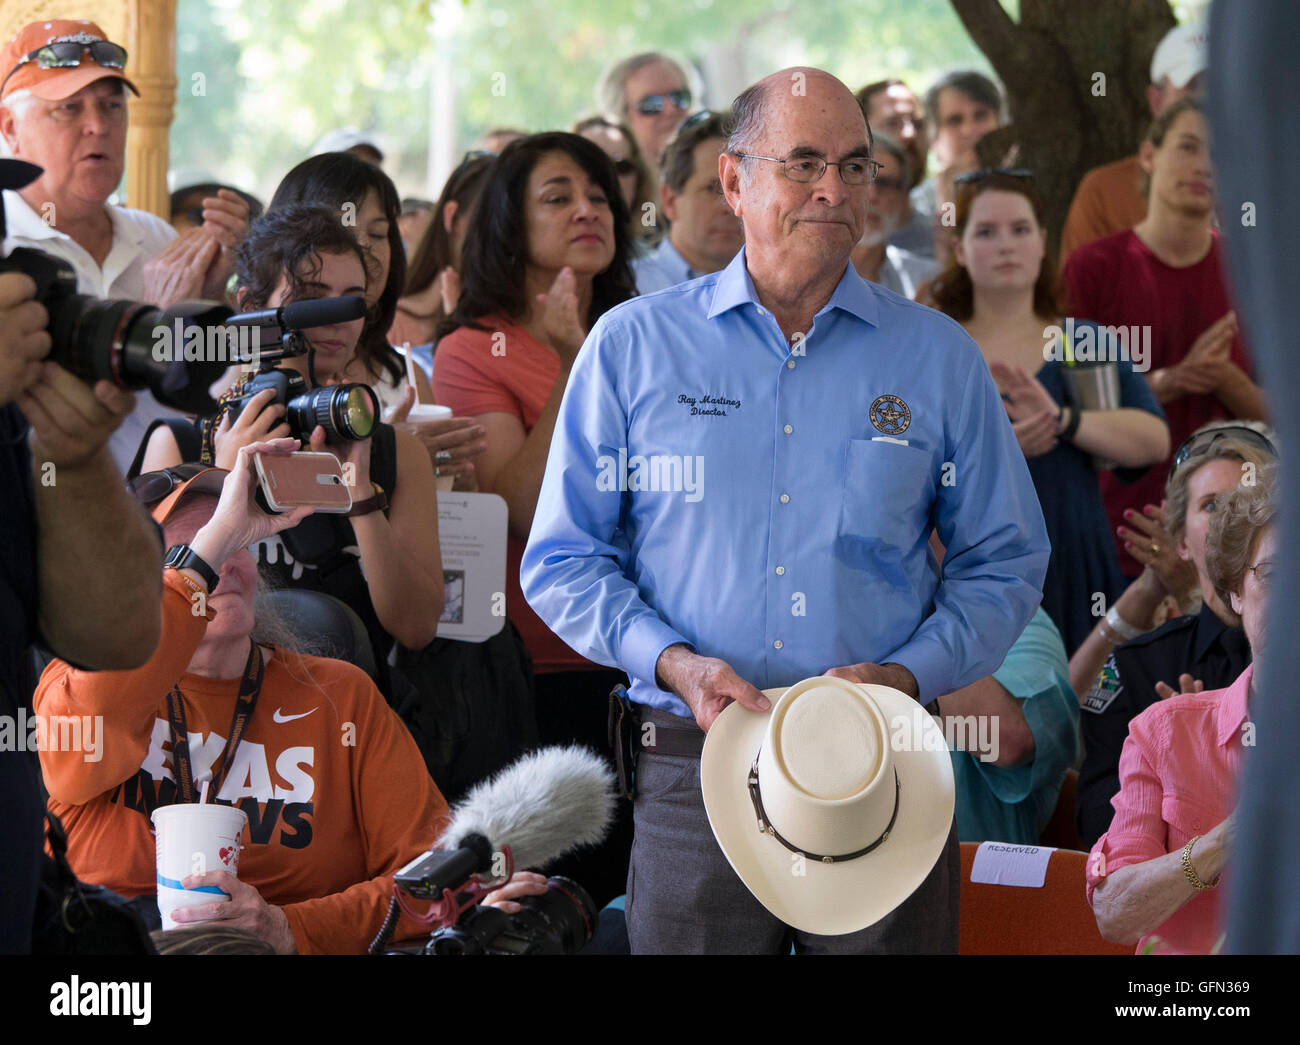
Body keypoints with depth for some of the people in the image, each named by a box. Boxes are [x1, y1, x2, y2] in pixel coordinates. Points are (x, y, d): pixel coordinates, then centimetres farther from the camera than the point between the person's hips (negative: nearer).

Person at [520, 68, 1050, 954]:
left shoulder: (939, 358, 8)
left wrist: (906, 675, -7)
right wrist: (673, 663, -9)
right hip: (696, 771, 0)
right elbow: (562, 561, 7)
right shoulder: (633, 345, 6)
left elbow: (1005, 565, 10)